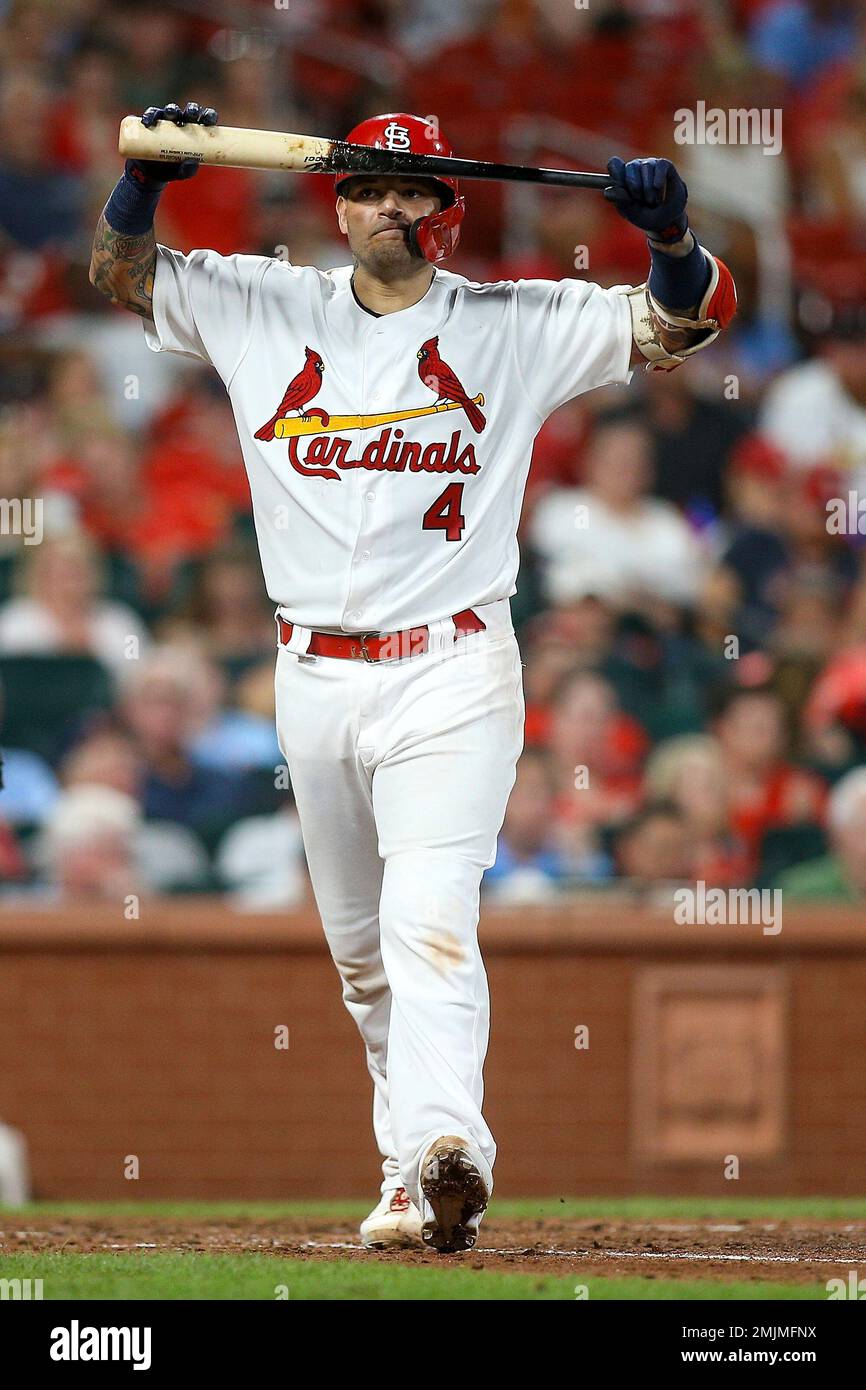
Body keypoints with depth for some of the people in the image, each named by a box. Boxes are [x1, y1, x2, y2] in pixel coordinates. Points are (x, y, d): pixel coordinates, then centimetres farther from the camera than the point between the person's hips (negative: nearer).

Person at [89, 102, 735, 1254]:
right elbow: (121, 272, 15)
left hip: (451, 672, -4)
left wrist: (670, 232, -22)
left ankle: (447, 1147, -36)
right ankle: (410, 1178, 21)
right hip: (314, 676, 4)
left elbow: (693, 317, 0)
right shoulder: (267, 311, 9)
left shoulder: (515, 327, 2)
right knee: (360, 948, 10)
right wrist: (146, 177, -6)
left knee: (430, 920, -22)